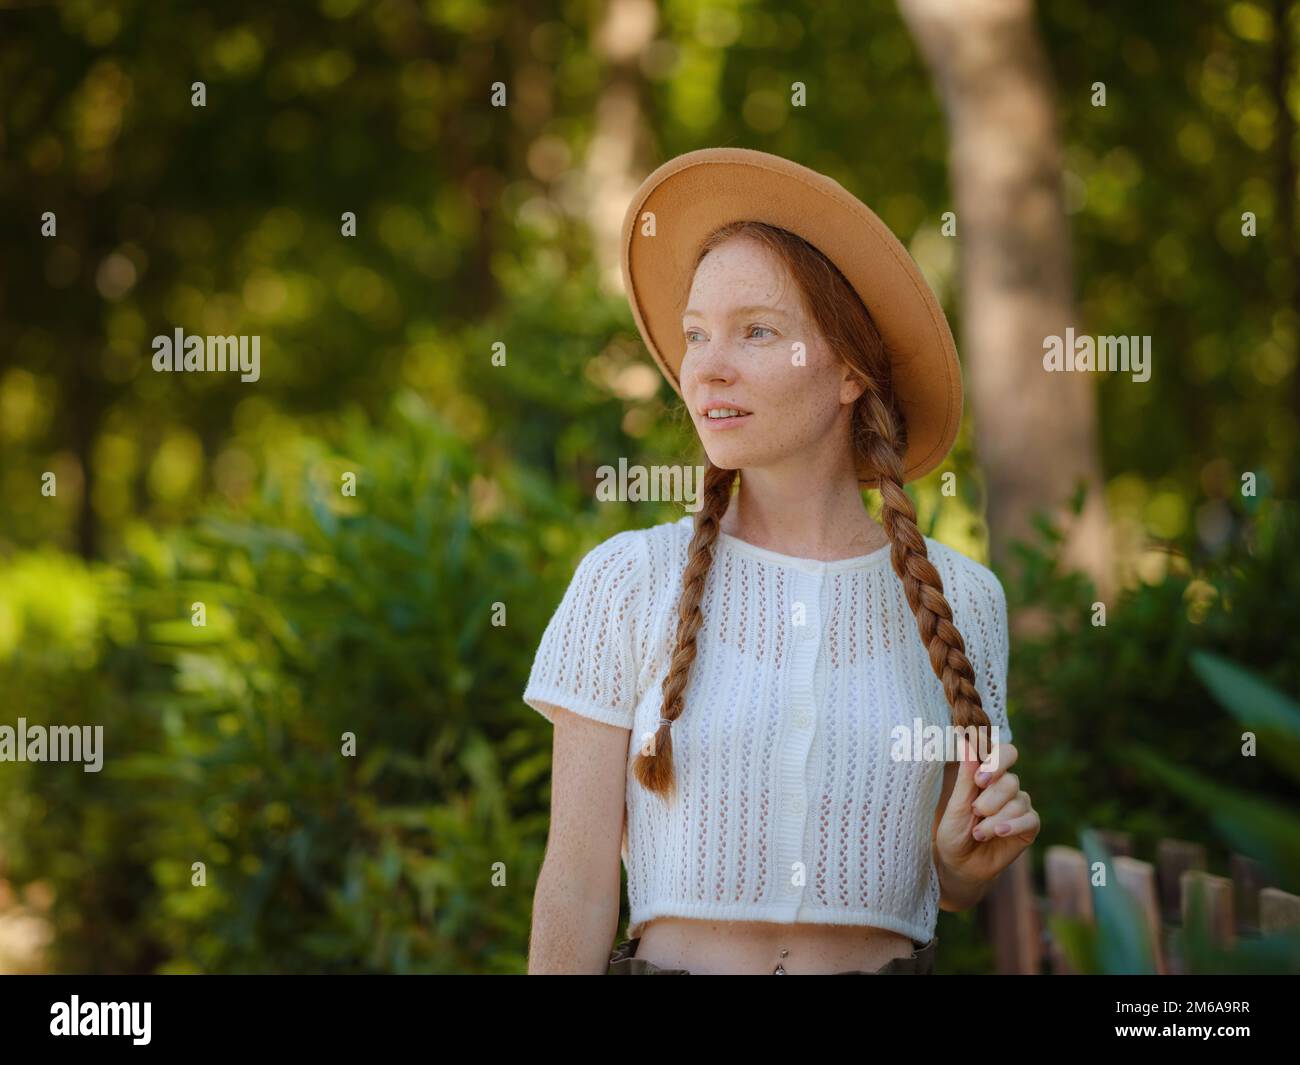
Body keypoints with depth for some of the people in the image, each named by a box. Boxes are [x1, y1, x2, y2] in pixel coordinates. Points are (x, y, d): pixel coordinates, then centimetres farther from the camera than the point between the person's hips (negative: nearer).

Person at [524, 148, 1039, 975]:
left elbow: (947, 891, 9)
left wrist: (970, 860, -9)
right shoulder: (625, 582, -4)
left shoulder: (961, 598, 1)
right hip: (671, 962, -1)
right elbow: (578, 883, -5)